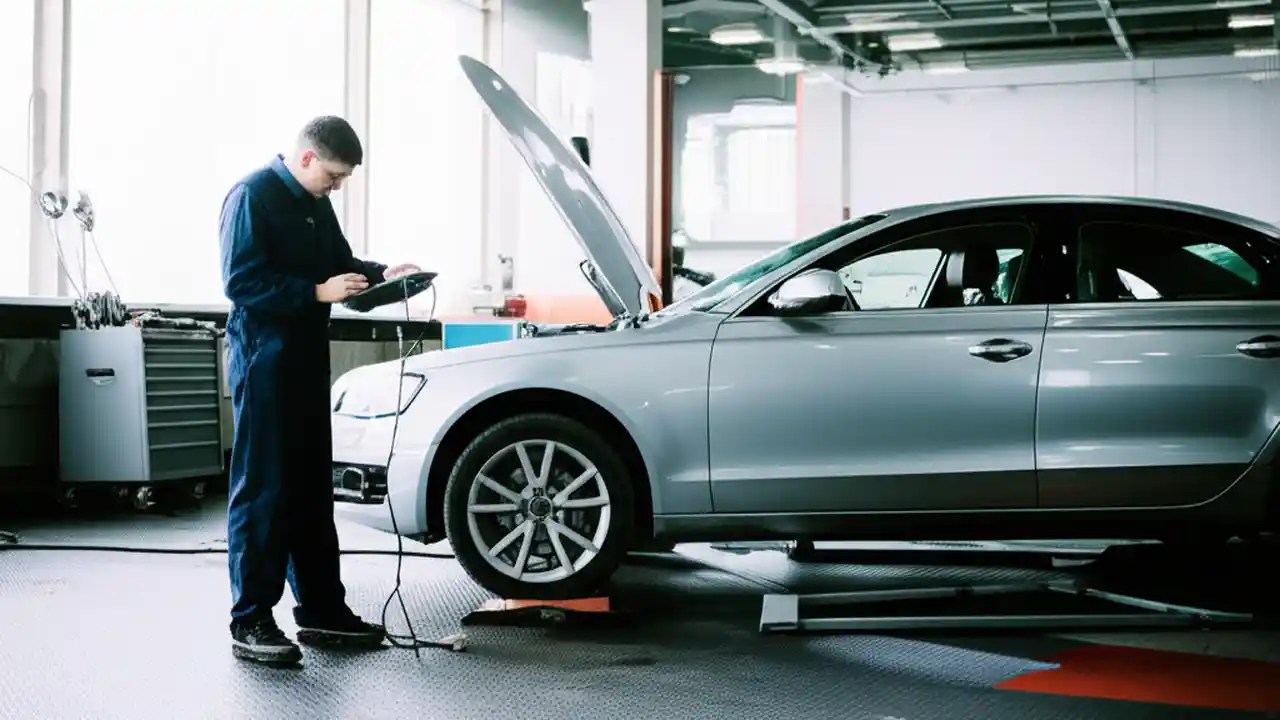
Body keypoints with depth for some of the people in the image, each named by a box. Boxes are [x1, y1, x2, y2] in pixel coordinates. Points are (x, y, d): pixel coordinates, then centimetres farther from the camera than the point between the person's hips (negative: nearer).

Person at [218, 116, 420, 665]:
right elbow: (240, 281, -18)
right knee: (262, 490, -6)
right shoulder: (252, 196, -12)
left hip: (306, 357, 9)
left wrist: (381, 273, 5)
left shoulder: (315, 203, 14)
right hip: (263, 357, -9)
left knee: (311, 487, 12)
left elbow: (338, 261, 24)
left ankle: (321, 609, 20)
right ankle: (251, 622, 0)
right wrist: (318, 292, -22)